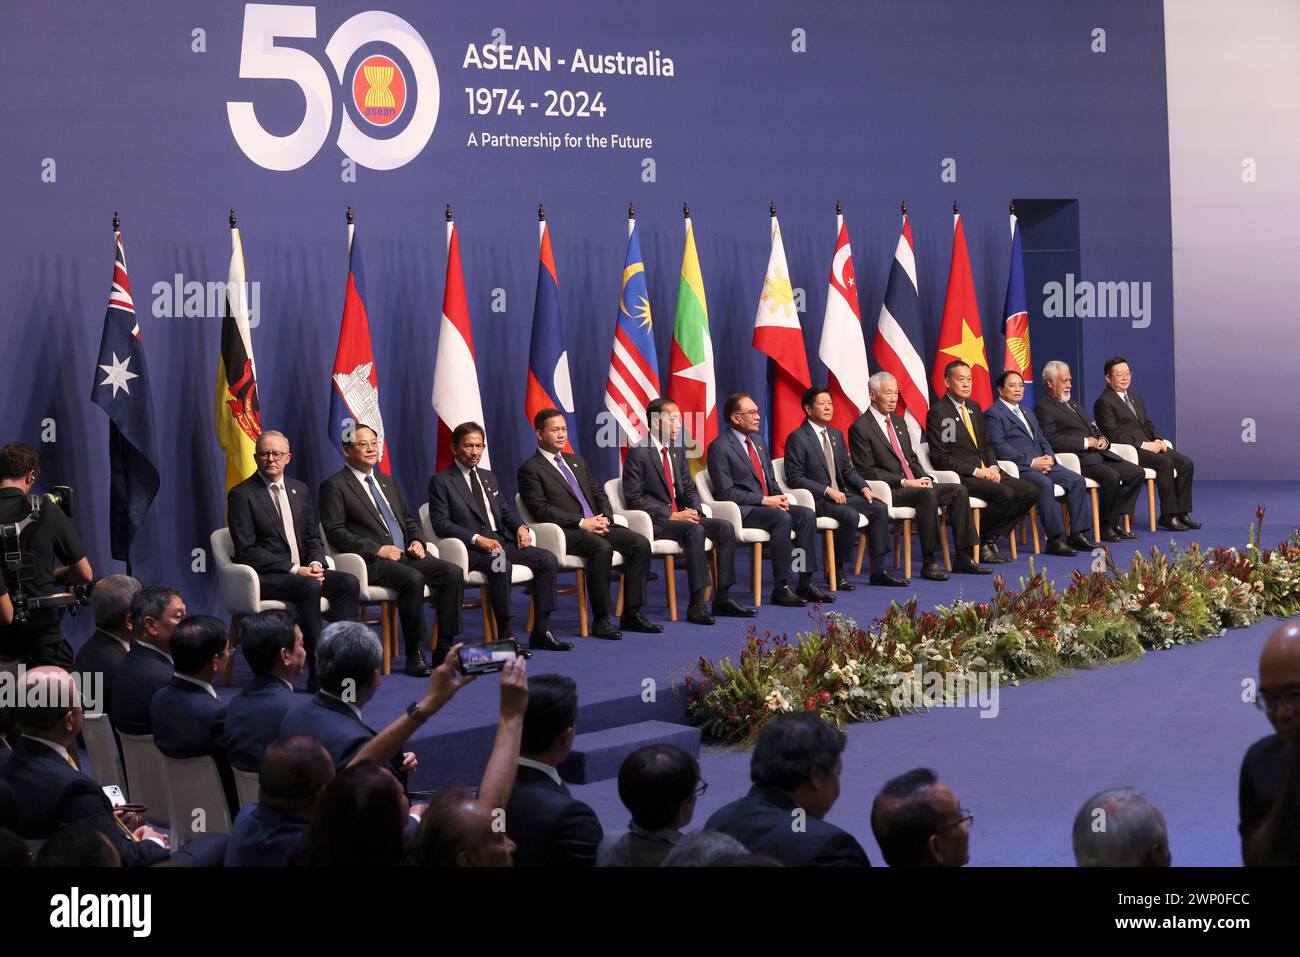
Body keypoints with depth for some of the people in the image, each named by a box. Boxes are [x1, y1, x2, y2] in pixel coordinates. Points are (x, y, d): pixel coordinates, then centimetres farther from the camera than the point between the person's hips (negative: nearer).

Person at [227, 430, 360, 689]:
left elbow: (313, 538, 19)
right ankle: (317, 672, -33)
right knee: (309, 587, -34)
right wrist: (295, 570, -17)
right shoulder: (241, 495, -5)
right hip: (264, 578, -6)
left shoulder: (300, 490, 16)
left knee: (349, 582, -18)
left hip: (302, 571, 6)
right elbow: (246, 551, -12)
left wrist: (315, 564, -6)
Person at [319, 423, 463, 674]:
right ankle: (414, 654, -26)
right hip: (372, 563, -7)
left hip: (406, 554, 7)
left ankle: (444, 646, -13)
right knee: (413, 579, -34)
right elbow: (335, 533, -8)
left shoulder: (387, 483, 25)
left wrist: (417, 541, 7)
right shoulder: (334, 486, 1)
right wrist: (377, 550, -15)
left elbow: (409, 519, 30)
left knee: (453, 573, -16)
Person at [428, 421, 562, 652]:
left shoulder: (488, 477, 23)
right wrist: (478, 539, -20)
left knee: (548, 560, -13)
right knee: (500, 564, -38)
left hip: (502, 541, 7)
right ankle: (505, 634, -30)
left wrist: (520, 527, 2)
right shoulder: (441, 482, 0)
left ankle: (541, 631, -13)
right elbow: (441, 524, -9)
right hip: (470, 548, -7)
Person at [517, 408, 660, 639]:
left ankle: (632, 614, -12)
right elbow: (541, 509, -10)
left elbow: (599, 493, 24)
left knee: (641, 543, -15)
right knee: (602, 548, -35)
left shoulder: (577, 462, 25)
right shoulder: (530, 469, 0)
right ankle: (601, 620, -29)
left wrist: (605, 518, 0)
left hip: (597, 525, 7)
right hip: (566, 533, -7)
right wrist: (581, 523, -17)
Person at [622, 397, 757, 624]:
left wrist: (695, 510, -3)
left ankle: (722, 599, -9)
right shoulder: (638, 454, -9)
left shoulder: (678, 451, 15)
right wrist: (671, 515, -19)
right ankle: (696, 604, -32)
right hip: (654, 521, -8)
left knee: (725, 528, -12)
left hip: (679, 515, 8)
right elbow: (634, 498, -14)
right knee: (695, 531, -33)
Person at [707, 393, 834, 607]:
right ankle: (781, 589, -30)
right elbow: (726, 492, -14)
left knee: (807, 515, -15)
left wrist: (779, 497, 0)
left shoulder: (757, 441, 18)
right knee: (782, 519, -32)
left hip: (769, 503, 8)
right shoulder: (719, 447, -9)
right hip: (741, 510, -8)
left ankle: (804, 583, -15)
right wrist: (765, 500, -18)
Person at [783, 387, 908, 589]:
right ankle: (834, 572, -16)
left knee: (880, 508, -11)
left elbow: (848, 469, 19)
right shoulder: (797, 438, -8)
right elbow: (794, 478, -14)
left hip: (840, 494, 8)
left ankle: (878, 571, -8)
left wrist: (863, 487, -1)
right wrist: (827, 490, -20)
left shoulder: (836, 434, 17)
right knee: (851, 516, -31)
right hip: (816, 500, -8)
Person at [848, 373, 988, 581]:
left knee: (959, 490, -8)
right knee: (928, 494, -33)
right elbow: (868, 472, -12)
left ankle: (962, 558, -8)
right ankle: (929, 563, -30)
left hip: (913, 484, 8)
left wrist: (924, 477, 1)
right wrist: (903, 482, -17)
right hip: (888, 492, -8)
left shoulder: (898, 421, 19)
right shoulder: (860, 428, -7)